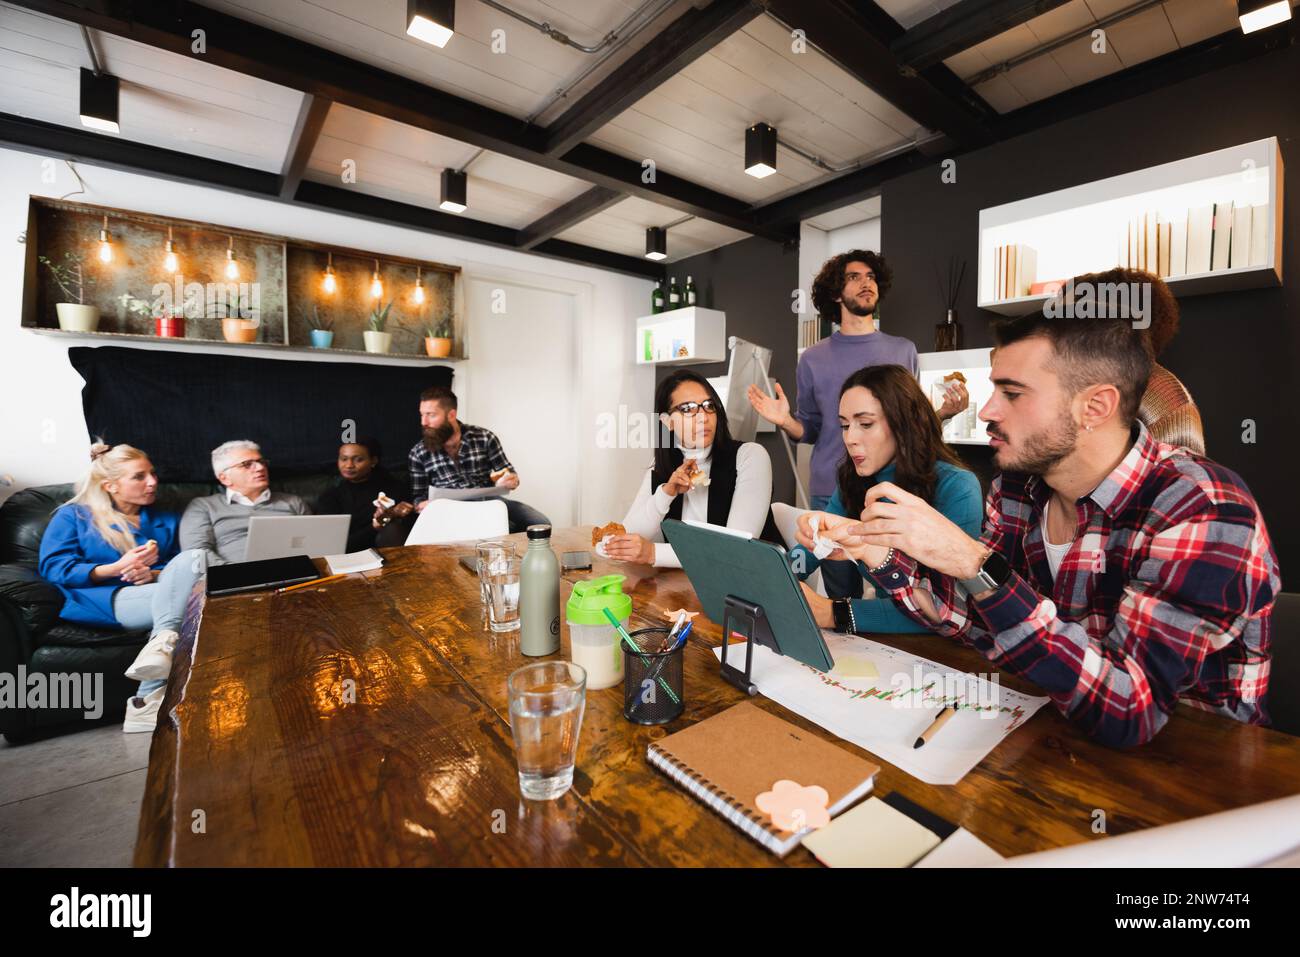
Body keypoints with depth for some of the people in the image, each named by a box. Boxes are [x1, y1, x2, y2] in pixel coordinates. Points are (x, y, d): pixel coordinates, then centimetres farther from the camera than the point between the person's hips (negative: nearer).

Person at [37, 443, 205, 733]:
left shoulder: (166, 521, 25)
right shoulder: (73, 515, 17)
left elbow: (181, 565, 16)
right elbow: (52, 568, 4)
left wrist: (154, 574, -7)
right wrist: (116, 568, -12)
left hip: (153, 594, 3)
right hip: (99, 600, -3)